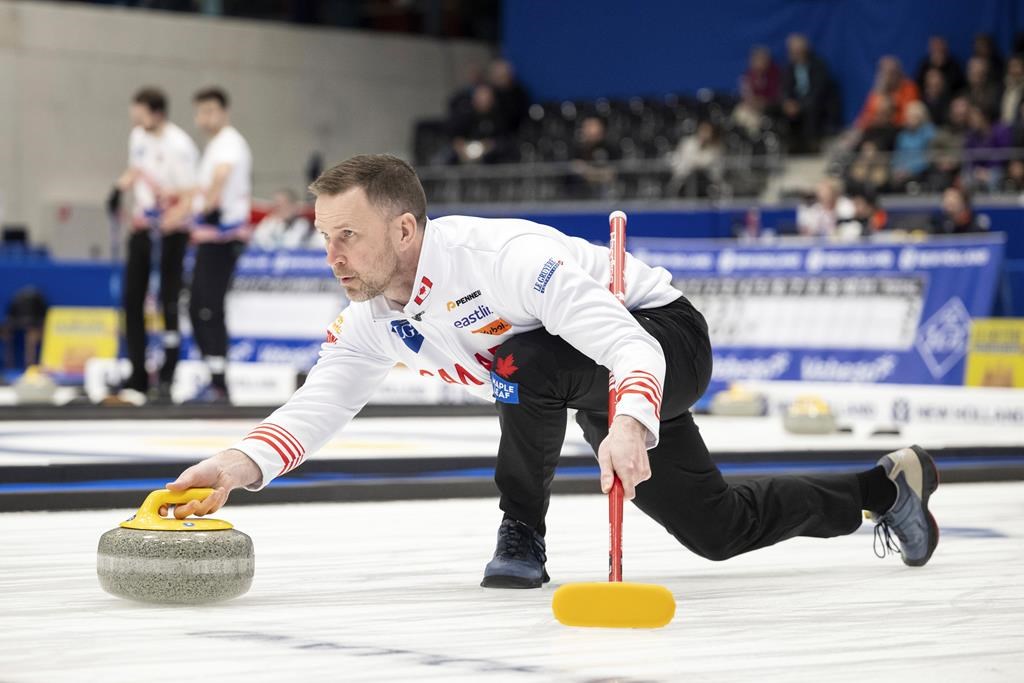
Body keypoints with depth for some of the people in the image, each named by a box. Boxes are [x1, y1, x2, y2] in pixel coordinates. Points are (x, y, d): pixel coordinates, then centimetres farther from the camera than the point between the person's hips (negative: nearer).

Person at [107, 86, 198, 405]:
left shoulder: (179, 146, -19)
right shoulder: (138, 136, 5)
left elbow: (188, 199, -19)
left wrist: (166, 224, -33)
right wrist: (120, 188, 4)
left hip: (171, 232, -7)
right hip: (142, 227, 7)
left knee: (169, 304, -7)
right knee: (132, 301, 4)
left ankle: (166, 382, 0)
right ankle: (137, 383, 9)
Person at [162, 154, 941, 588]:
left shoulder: (500, 255, -36)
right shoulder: (372, 321, -10)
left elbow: (628, 343, -42)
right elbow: (316, 407, -16)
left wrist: (629, 425, -61)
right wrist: (239, 466, -36)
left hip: (663, 340, -9)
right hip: (591, 387, 9)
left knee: (525, 360, -38)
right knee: (721, 530, 14)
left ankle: (522, 539, -18)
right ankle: (887, 486, 36)